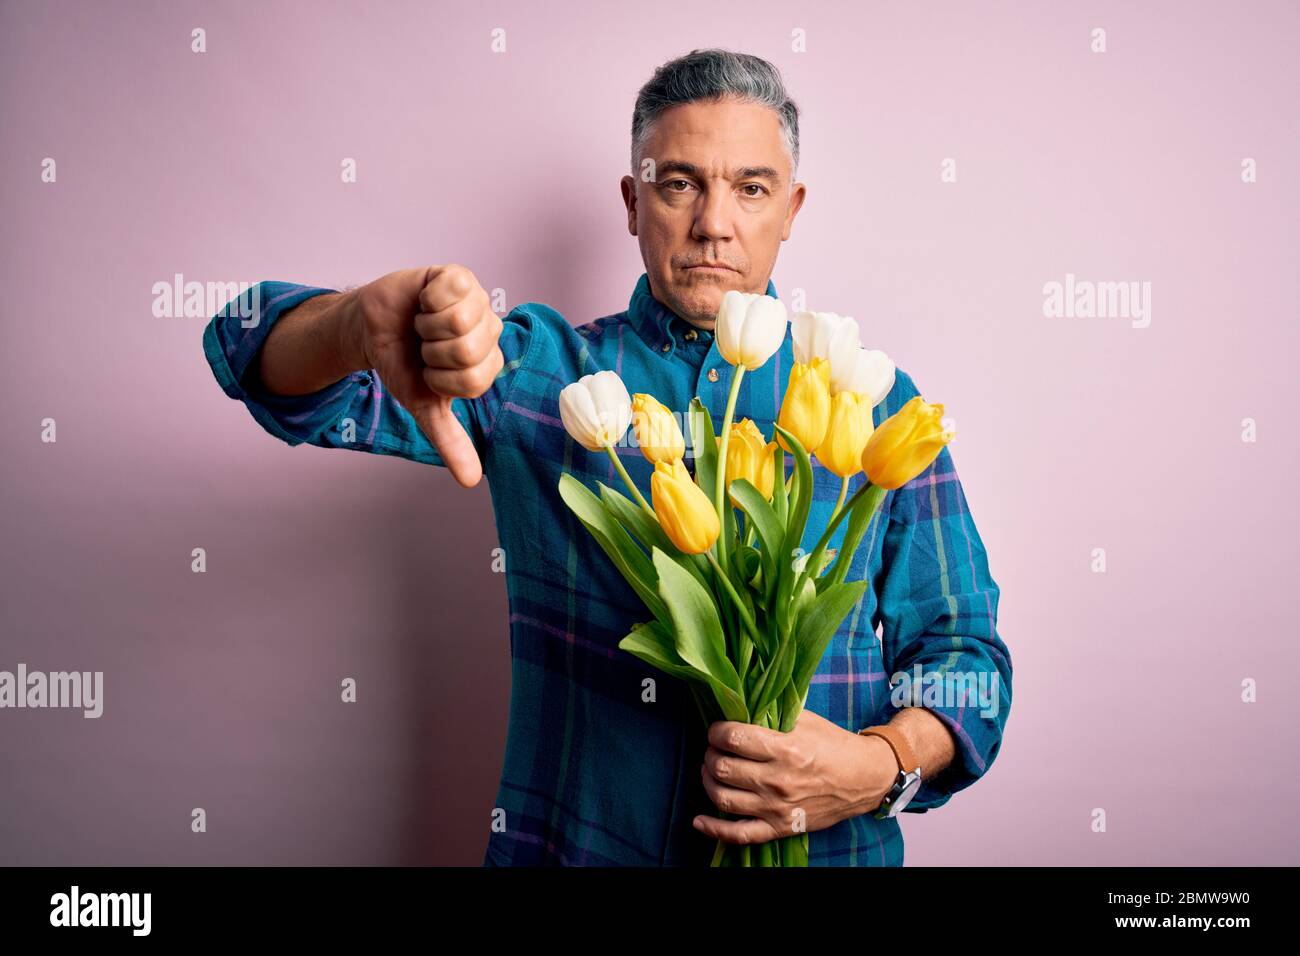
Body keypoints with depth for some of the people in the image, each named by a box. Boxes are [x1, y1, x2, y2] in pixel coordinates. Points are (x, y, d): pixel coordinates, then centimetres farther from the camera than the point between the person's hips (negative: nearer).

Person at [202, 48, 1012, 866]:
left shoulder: (878, 407, -2)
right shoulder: (535, 370, -4)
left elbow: (963, 650, 1)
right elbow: (264, 353, -10)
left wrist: (880, 768, -20)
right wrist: (372, 322, -33)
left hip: (822, 847, 1)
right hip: (568, 841, 0)